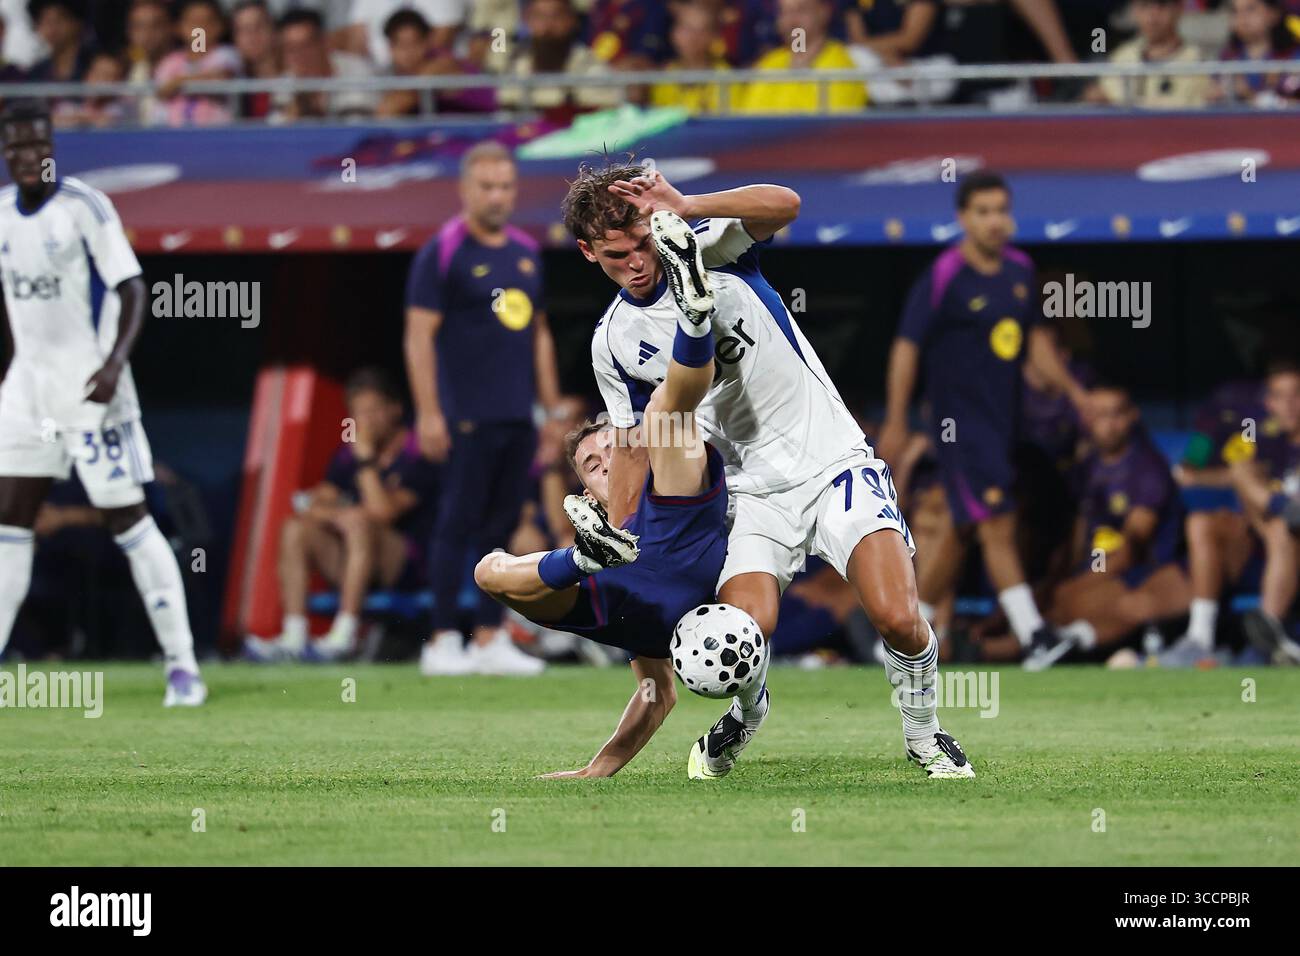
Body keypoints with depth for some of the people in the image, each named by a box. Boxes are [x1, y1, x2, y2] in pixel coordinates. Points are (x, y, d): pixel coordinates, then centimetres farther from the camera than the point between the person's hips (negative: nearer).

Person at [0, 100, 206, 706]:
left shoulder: (85, 208, -12)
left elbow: (131, 289, -14)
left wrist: (115, 361, -26)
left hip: (90, 384, -6)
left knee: (127, 519, -6)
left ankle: (182, 666, -3)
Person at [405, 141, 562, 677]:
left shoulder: (525, 252, 15)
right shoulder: (443, 252, -6)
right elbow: (420, 335, -9)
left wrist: (552, 407, 17)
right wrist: (428, 413, -15)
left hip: (518, 415, 7)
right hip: (466, 415, -7)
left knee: (503, 526, 7)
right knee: (458, 524, -5)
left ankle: (490, 639, 12)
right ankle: (443, 641, -2)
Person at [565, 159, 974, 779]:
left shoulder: (703, 250, -7)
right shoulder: (613, 343, 2)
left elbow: (784, 205, -27)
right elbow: (629, 446, 13)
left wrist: (685, 209, -37)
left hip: (833, 460, -2)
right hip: (755, 490, 2)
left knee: (896, 617, -20)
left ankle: (923, 734, 9)